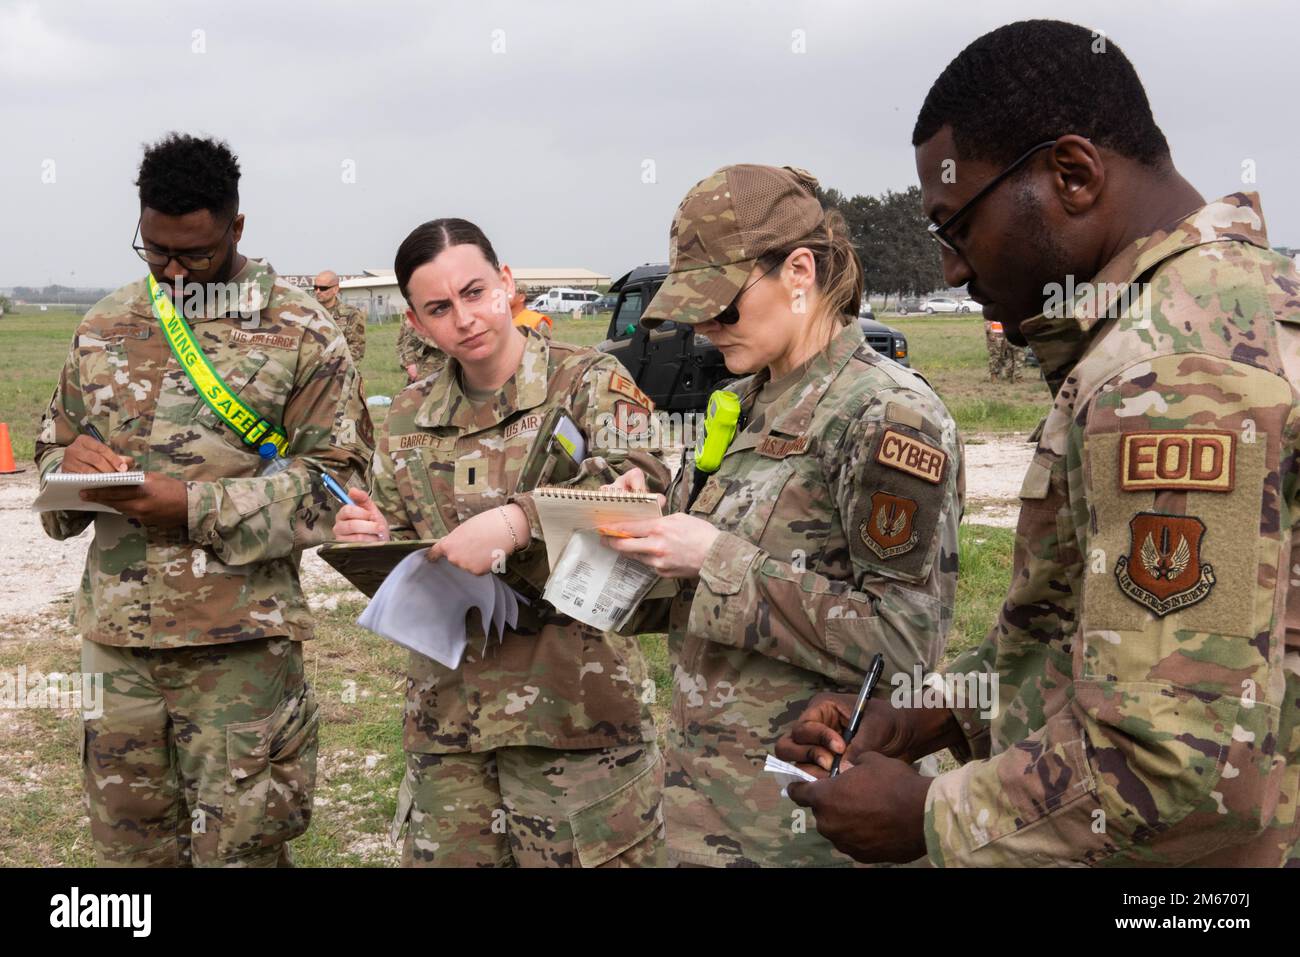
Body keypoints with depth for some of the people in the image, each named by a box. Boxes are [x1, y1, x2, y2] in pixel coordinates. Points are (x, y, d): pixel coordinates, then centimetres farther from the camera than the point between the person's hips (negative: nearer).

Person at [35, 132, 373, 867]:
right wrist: (71, 464, -7)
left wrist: (195, 507, -18)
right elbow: (53, 447, 19)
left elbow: (336, 474, -8)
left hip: (241, 640, -4)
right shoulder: (105, 327, 12)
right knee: (129, 843, 15)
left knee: (239, 846, 3)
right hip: (116, 636, 5)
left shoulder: (299, 331, -3)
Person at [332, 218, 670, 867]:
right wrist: (368, 541, -6)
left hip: (576, 707, -4)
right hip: (448, 711, 4)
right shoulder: (408, 419, 10)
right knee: (443, 855, 11)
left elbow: (639, 478, -22)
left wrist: (515, 522, -34)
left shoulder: (589, 380, -3)